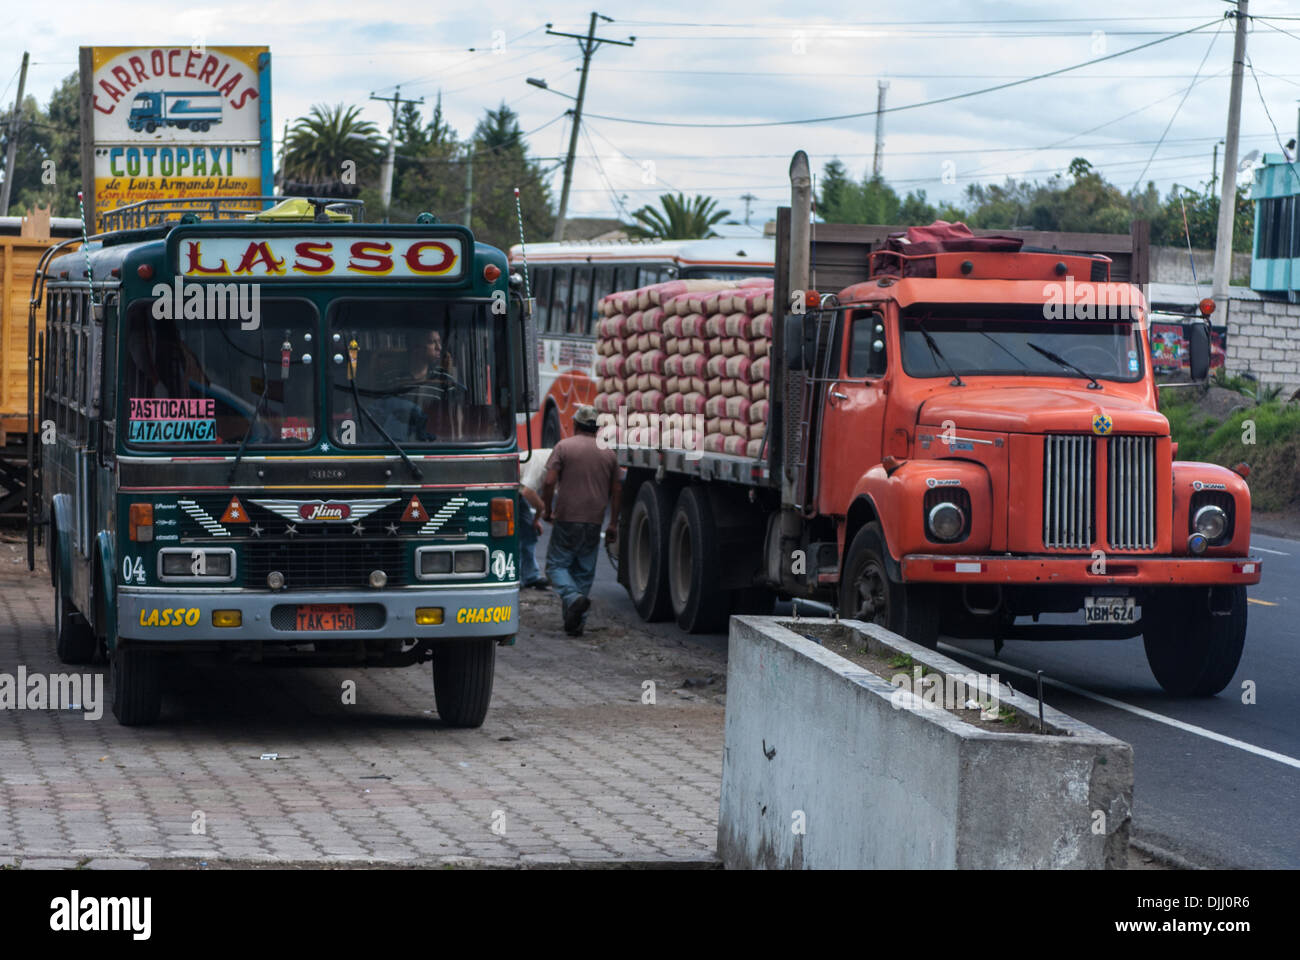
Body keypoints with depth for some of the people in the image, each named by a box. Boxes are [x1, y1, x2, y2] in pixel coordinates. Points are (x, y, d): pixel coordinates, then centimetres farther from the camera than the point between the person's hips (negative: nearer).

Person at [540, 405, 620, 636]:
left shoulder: (564, 446, -3)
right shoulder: (608, 453, 10)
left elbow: (549, 481, -11)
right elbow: (617, 490, 12)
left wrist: (547, 509, 3)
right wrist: (613, 523, 19)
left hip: (566, 520, -4)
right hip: (594, 522, 4)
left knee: (557, 565, 5)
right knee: (584, 572, 11)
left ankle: (573, 598, -22)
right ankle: (576, 622, 8)